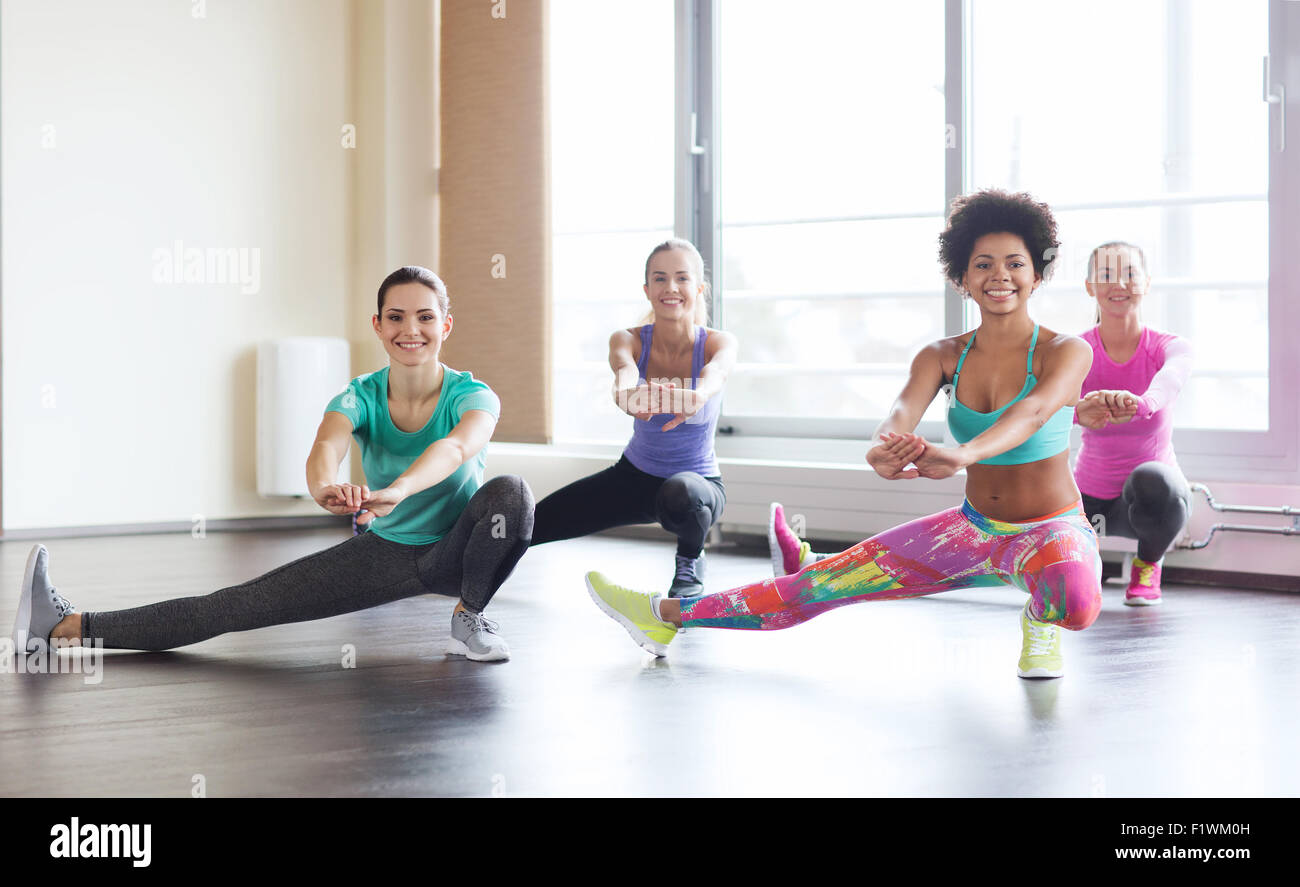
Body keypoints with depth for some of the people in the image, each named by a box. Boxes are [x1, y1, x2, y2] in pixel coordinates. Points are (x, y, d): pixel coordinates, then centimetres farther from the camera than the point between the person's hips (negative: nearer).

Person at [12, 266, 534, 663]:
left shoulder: (472, 397, -21)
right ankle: (67, 628, -14)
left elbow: (458, 447, -46)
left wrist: (397, 489, -67)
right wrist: (325, 487, -63)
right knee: (242, 604, -11)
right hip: (385, 551, 2)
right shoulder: (360, 398, -13)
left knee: (510, 493, -35)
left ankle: (469, 619, -12)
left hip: (456, 554, -2)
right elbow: (327, 447, -37)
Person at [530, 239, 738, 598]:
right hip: (633, 476, 3)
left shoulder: (719, 343, -16)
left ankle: (690, 561, -5)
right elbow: (624, 368, -37)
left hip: (699, 482, -3)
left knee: (680, 493, -40)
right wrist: (627, 393, -63)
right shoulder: (629, 340, -12)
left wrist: (697, 396, -66)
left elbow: (716, 372, -41)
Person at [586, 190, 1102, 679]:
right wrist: (883, 448, -49)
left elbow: (1033, 411, -35)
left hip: (1052, 531, -4)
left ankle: (1041, 619, -3)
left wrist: (963, 454, -56)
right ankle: (668, 616, 9)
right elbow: (904, 410, -21)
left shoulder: (1067, 352, -13)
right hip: (974, 529, 4)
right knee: (834, 579, 0)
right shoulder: (943, 357, -1)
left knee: (1076, 604, -40)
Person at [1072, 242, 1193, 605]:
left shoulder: (1169, 347, -16)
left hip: (1149, 497, -3)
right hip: (1091, 496, 3)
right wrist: (1079, 410, -63)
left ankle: (1149, 562, -3)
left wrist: (1141, 403, -67)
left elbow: (1172, 376, -42)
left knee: (1152, 480, -38)